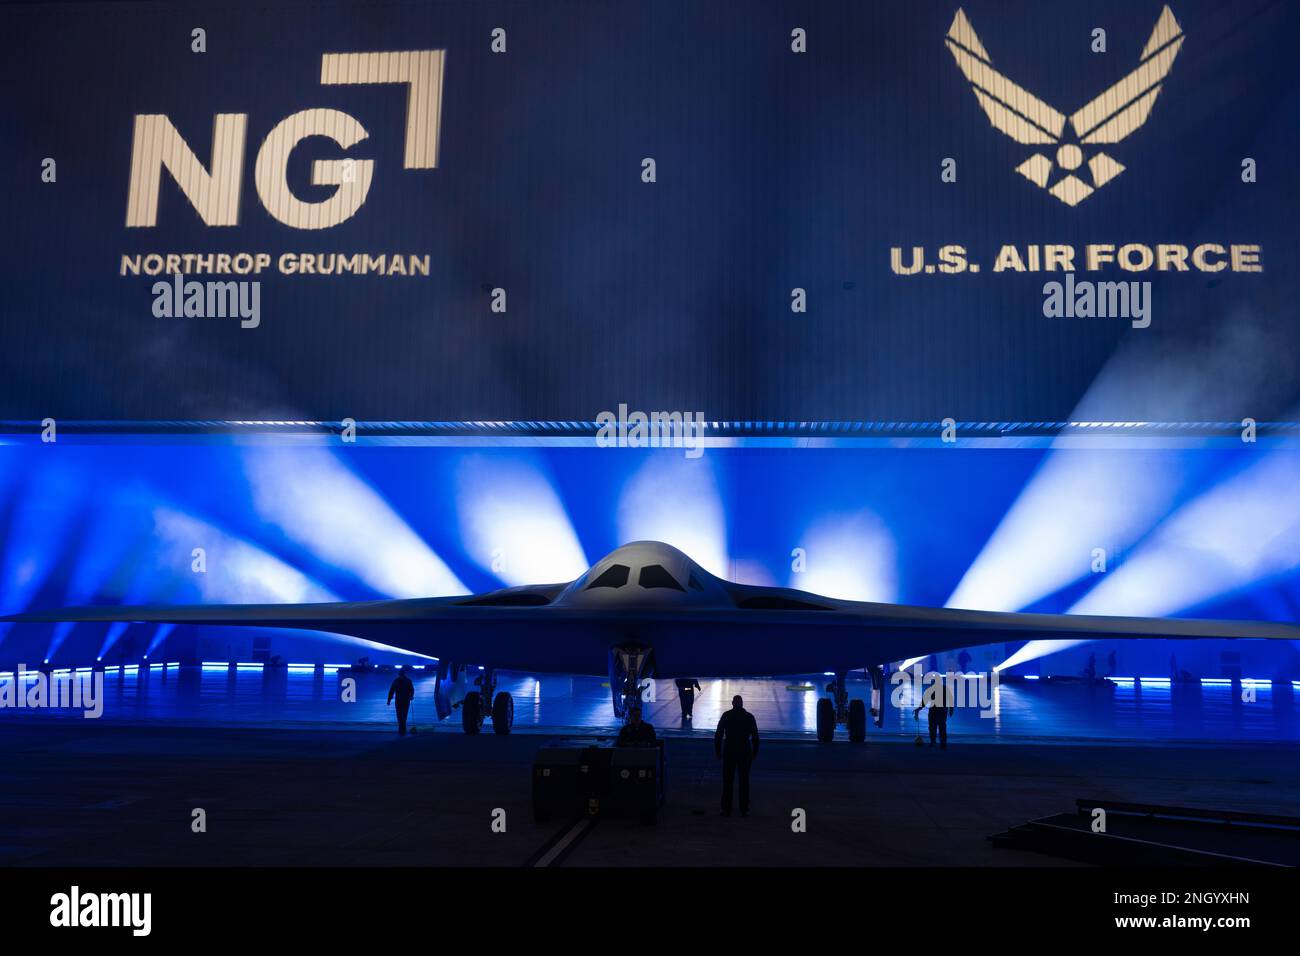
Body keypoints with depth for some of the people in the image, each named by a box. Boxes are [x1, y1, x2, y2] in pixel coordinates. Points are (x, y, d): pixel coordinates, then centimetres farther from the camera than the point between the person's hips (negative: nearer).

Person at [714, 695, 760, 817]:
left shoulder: (726, 716, -4)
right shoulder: (749, 717, -3)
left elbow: (718, 735, -3)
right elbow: (755, 737, 0)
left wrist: (718, 752, 5)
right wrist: (755, 752, 10)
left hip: (729, 752, 0)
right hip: (745, 752, 0)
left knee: (727, 781, 8)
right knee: (744, 781, 9)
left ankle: (726, 810, 10)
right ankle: (744, 810, 11)